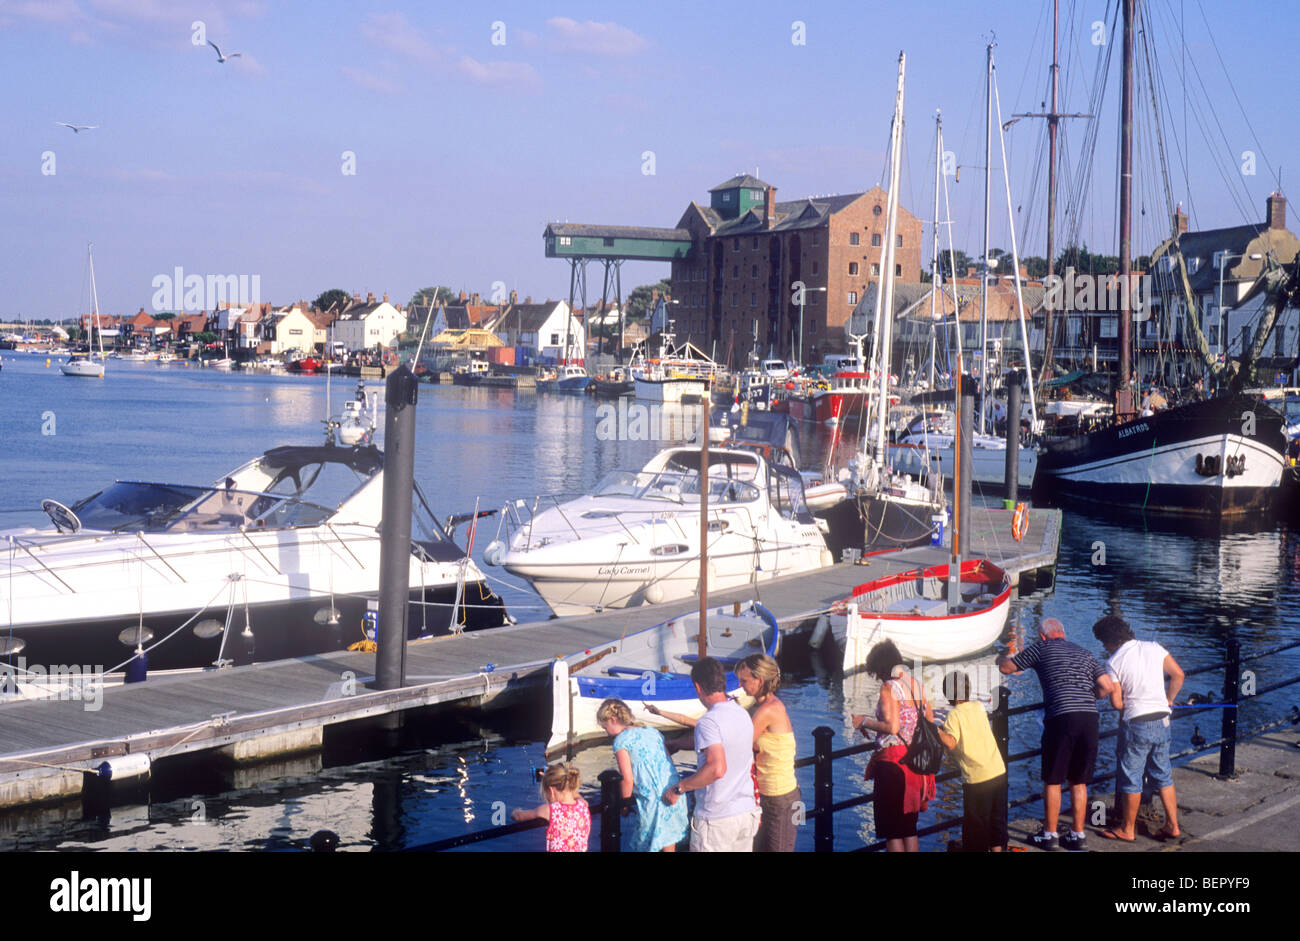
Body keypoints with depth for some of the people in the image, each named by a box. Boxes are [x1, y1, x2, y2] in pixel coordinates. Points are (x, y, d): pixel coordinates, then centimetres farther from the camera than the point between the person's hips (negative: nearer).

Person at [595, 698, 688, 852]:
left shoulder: (621, 740, -5)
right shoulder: (652, 731, 16)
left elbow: (628, 779, -9)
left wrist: (625, 804, 5)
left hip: (653, 799, -7)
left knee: (645, 846, 2)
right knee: (668, 842, 15)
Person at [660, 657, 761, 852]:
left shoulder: (708, 722, -19)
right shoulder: (743, 714, 7)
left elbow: (717, 768, -31)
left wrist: (679, 788, -19)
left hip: (717, 817, -8)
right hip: (747, 812, 8)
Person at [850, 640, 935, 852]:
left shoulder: (889, 687, -13)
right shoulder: (916, 684, 8)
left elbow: (892, 727, -19)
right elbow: (930, 721, 14)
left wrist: (864, 722, -6)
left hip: (893, 759, -8)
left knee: (892, 829, 1)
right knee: (909, 826, 17)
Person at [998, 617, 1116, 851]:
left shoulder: (1041, 649, 7)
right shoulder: (1085, 653, 20)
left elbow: (1005, 667, 13)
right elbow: (1107, 686, 11)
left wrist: (1003, 657, 37)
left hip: (1061, 717, -5)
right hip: (1090, 717, 5)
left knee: (1052, 781, 7)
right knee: (1079, 781, 14)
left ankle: (1049, 834, 12)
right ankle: (1078, 835, 17)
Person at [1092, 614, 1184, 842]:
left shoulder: (1114, 662, -10)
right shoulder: (1154, 648, 3)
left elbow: (1116, 702, -12)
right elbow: (1178, 674, 3)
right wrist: (1167, 700, 15)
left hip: (1136, 725, -5)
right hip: (1162, 721, 5)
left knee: (1130, 779, 7)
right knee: (1163, 775, 17)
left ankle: (1127, 829, 16)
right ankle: (1172, 825, 18)